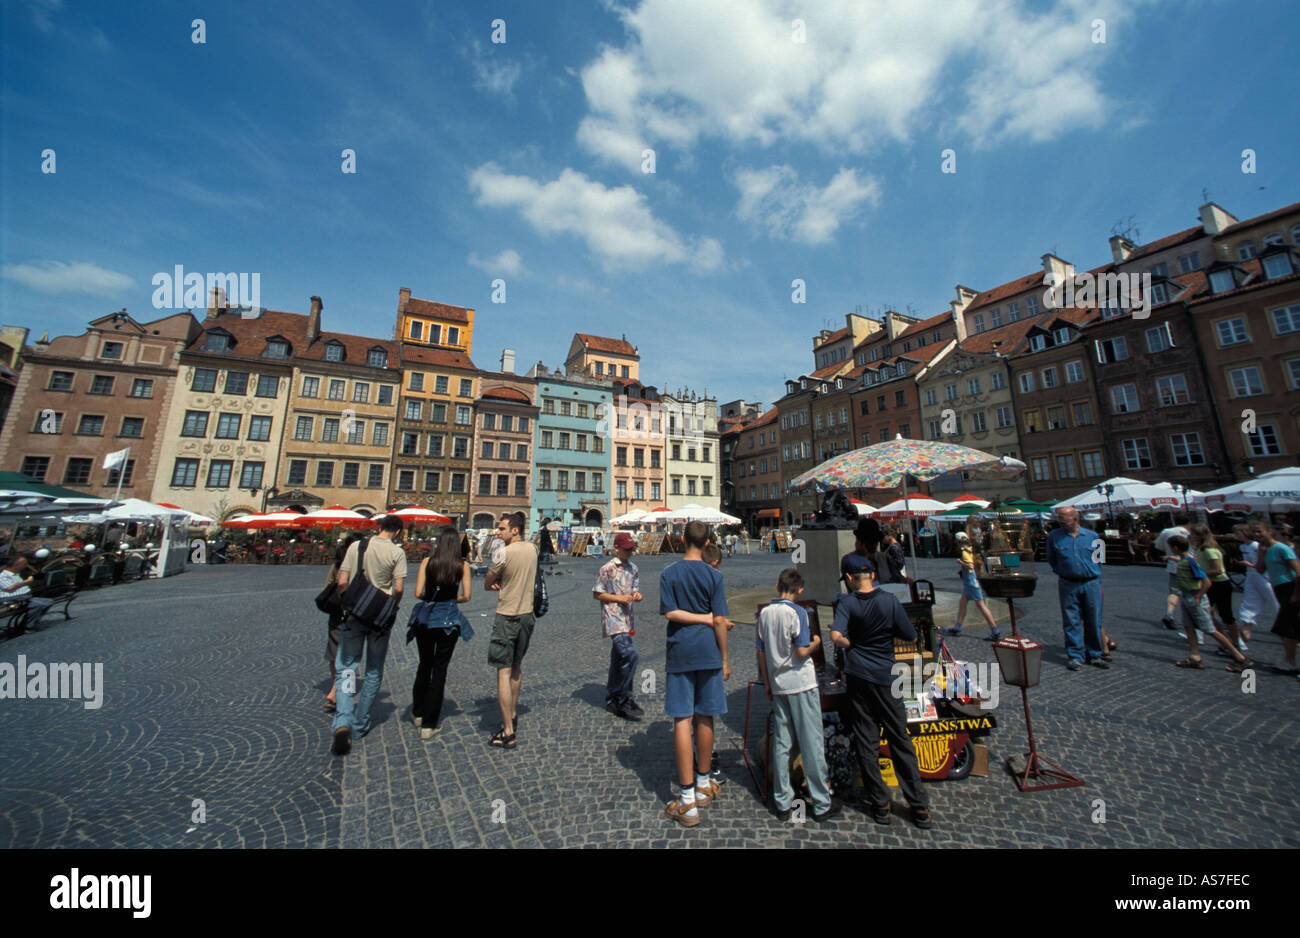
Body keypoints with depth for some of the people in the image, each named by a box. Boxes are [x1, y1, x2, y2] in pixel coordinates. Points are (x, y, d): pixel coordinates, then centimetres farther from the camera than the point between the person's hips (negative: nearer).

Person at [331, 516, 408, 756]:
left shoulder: (356, 546, 0)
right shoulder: (397, 552, -8)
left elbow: (342, 582, -3)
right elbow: (398, 588, -12)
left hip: (353, 615, 1)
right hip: (381, 618, -1)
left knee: (345, 668, 9)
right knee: (374, 672, 15)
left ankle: (343, 722, -8)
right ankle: (359, 725, 25)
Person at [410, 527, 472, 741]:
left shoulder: (427, 561, -3)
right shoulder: (463, 565, -6)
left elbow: (418, 593, -6)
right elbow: (466, 596, -6)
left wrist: (430, 599, 13)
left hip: (426, 619, 2)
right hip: (449, 621, -2)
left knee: (424, 665, 22)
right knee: (440, 669, 9)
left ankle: (418, 713, 37)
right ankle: (429, 725, 14)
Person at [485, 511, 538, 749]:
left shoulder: (504, 553, -17)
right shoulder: (532, 549, 4)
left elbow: (488, 582, -5)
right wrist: (503, 583, 4)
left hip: (507, 616, -7)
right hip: (527, 614, 7)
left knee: (503, 672, 0)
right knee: (517, 668, 22)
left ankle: (508, 732, 5)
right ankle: (512, 715, 38)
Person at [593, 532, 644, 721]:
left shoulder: (633, 569, 10)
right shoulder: (607, 569, -10)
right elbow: (597, 594, -6)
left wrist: (637, 595, -3)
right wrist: (619, 598, -14)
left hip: (627, 618, 7)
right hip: (612, 618, -7)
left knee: (619, 659, 15)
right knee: (630, 655, -17)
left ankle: (612, 700, 29)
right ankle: (624, 700, -2)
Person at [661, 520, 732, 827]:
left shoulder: (669, 573, -4)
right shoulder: (713, 575, -6)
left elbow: (670, 613, -11)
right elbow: (720, 621, -6)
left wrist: (705, 618, -5)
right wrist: (725, 659, 3)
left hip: (680, 652, 0)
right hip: (708, 652, 1)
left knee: (683, 720, 5)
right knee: (705, 718, 15)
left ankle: (688, 801, 10)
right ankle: (703, 785, 33)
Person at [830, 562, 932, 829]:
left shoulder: (846, 603, -10)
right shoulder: (890, 600, -10)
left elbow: (836, 637, -23)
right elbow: (911, 637, -4)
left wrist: (850, 644, -3)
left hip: (857, 675, 0)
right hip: (884, 676, 0)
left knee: (866, 742, 11)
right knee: (900, 740, 14)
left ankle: (880, 805, 22)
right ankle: (919, 807, 23)